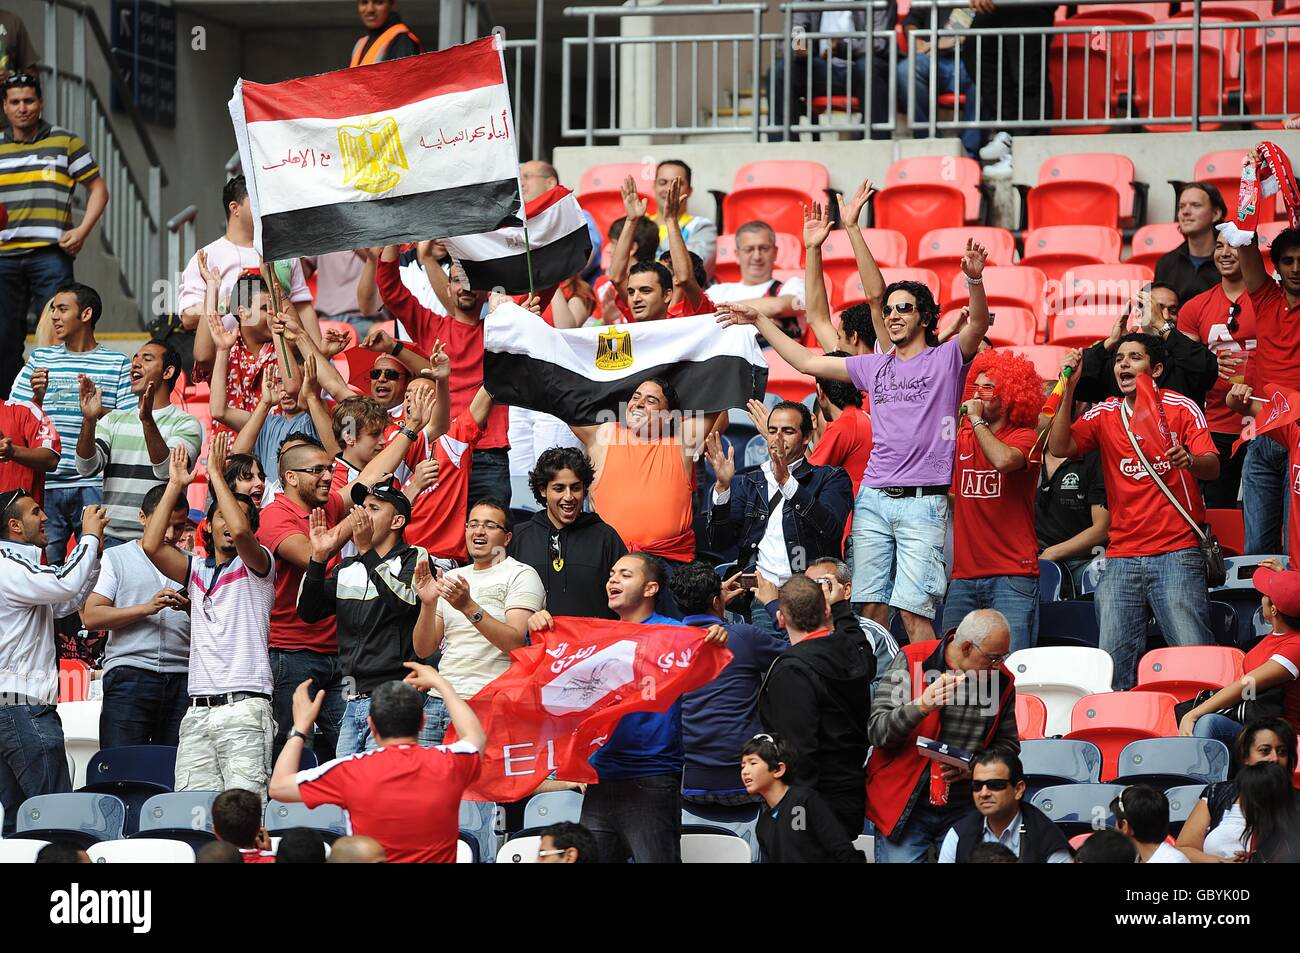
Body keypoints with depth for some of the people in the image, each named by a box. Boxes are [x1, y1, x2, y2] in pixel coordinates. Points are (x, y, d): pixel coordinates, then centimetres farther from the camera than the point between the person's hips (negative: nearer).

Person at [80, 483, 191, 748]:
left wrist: (191, 610, -8)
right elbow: (90, 617, -1)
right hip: (129, 676, -2)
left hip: (182, 678, 2)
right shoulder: (116, 558, 11)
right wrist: (147, 608, -10)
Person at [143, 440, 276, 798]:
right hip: (198, 711, 5)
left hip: (244, 706, -5)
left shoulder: (255, 566, 6)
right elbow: (151, 545, 6)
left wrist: (216, 474, -6)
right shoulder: (196, 570, 20)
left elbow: (241, 531, -15)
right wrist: (175, 486, 8)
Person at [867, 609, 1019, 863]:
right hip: (904, 810, -3)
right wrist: (921, 707, -31)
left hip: (964, 812, 3)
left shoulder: (1002, 680, 3)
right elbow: (877, 733, -12)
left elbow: (1008, 744, 14)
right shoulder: (911, 662, -8)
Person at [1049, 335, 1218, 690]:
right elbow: (1059, 447, -2)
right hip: (1121, 558, 3)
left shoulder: (1180, 408, 2)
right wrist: (1068, 388, -8)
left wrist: (1189, 460, -30)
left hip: (1176, 553, -3)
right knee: (1114, 662, -3)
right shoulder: (1105, 414, 11)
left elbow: (1212, 467, -6)